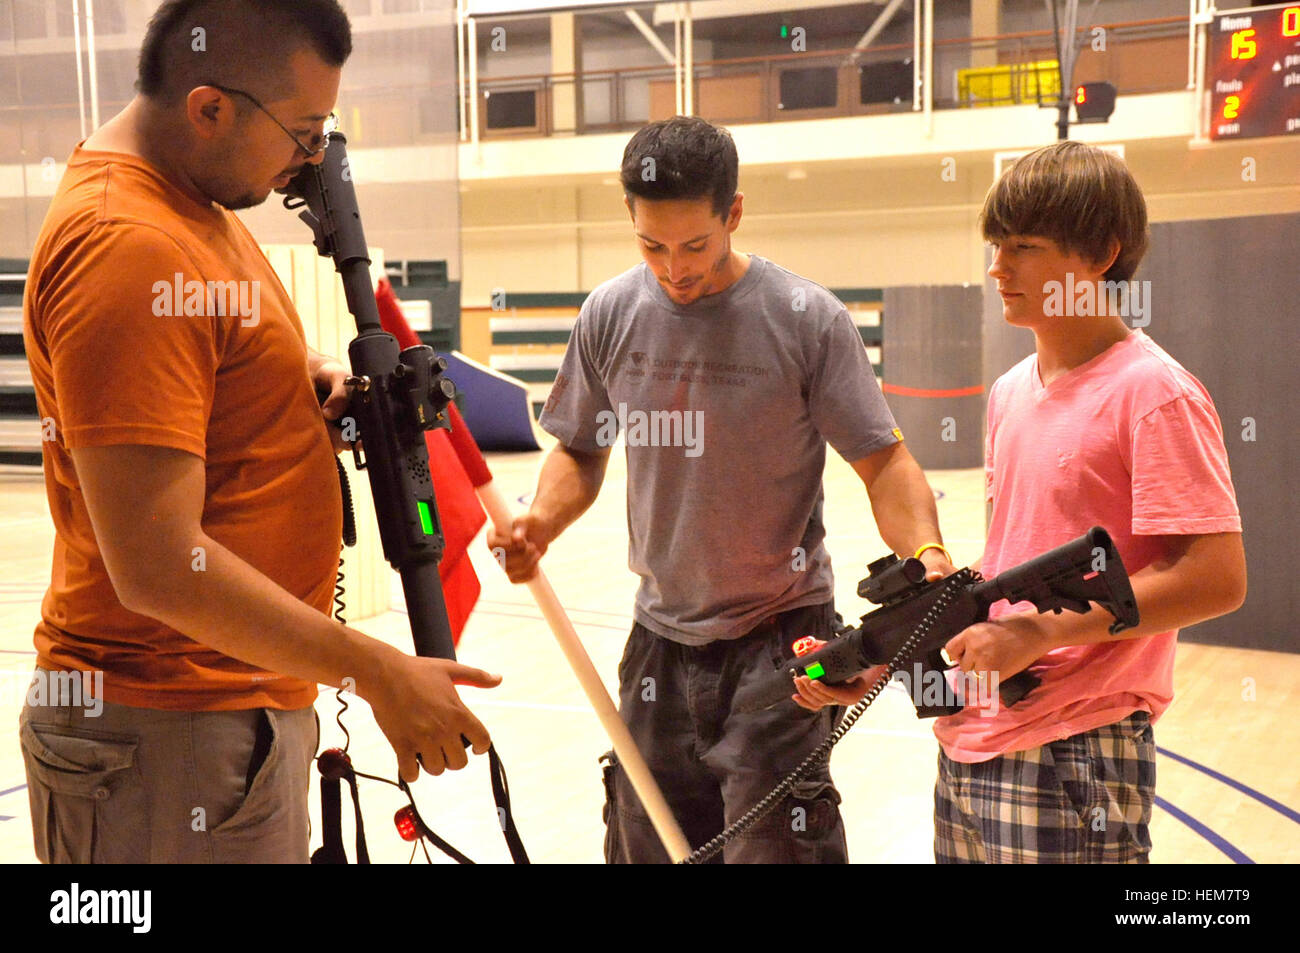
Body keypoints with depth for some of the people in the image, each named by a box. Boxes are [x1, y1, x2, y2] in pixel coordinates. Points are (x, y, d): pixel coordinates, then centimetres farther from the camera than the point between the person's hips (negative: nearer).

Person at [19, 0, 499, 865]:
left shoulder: (196, 202, 8)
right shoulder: (128, 248, -22)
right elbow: (159, 566, -27)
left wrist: (306, 379, 4)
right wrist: (379, 673, -22)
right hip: (172, 735, -9)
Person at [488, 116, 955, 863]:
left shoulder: (807, 319, -12)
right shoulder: (610, 315, -1)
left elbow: (884, 462, -9)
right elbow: (582, 452, 12)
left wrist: (925, 550, -27)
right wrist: (543, 521, -8)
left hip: (779, 635, -4)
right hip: (661, 635, 5)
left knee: (772, 843, -10)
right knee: (645, 842, 15)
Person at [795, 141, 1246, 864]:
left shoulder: (1154, 392, -12)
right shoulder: (1012, 392, 12)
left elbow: (1217, 578, -17)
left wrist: (1037, 633, -18)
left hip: (1073, 756, -7)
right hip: (970, 743, 7)